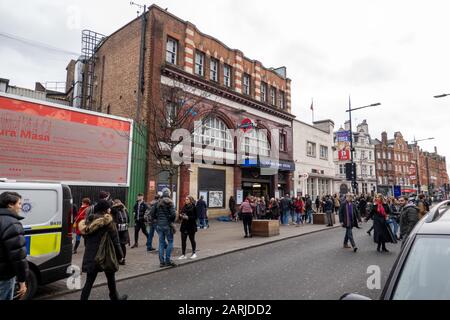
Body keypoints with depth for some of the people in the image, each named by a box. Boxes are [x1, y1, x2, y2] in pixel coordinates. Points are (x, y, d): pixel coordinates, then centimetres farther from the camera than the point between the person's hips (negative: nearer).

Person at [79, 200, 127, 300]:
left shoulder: (89, 221, 4)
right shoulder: (109, 222, -14)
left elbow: (86, 237, 7)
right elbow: (115, 241, -12)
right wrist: (120, 256, -1)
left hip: (90, 256, 4)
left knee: (89, 281, 11)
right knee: (111, 278, 17)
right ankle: (115, 297, 35)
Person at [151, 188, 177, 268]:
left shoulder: (158, 202, 5)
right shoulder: (169, 202, -10)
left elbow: (152, 213, 4)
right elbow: (173, 214, -17)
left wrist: (157, 219, 15)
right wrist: (172, 220, 0)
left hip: (159, 225, 5)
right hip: (167, 225, -5)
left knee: (161, 243, 11)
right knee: (170, 242, 7)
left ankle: (162, 262, 15)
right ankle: (167, 260, 5)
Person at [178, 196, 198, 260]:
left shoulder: (193, 207, -10)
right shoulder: (184, 207, 8)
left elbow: (195, 217, -14)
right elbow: (181, 214, 16)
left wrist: (188, 217, -23)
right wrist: (181, 216, -6)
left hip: (191, 227, -5)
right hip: (184, 226, 5)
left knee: (192, 240, 10)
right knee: (183, 241, 3)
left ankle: (194, 253, 26)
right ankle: (183, 254, 12)